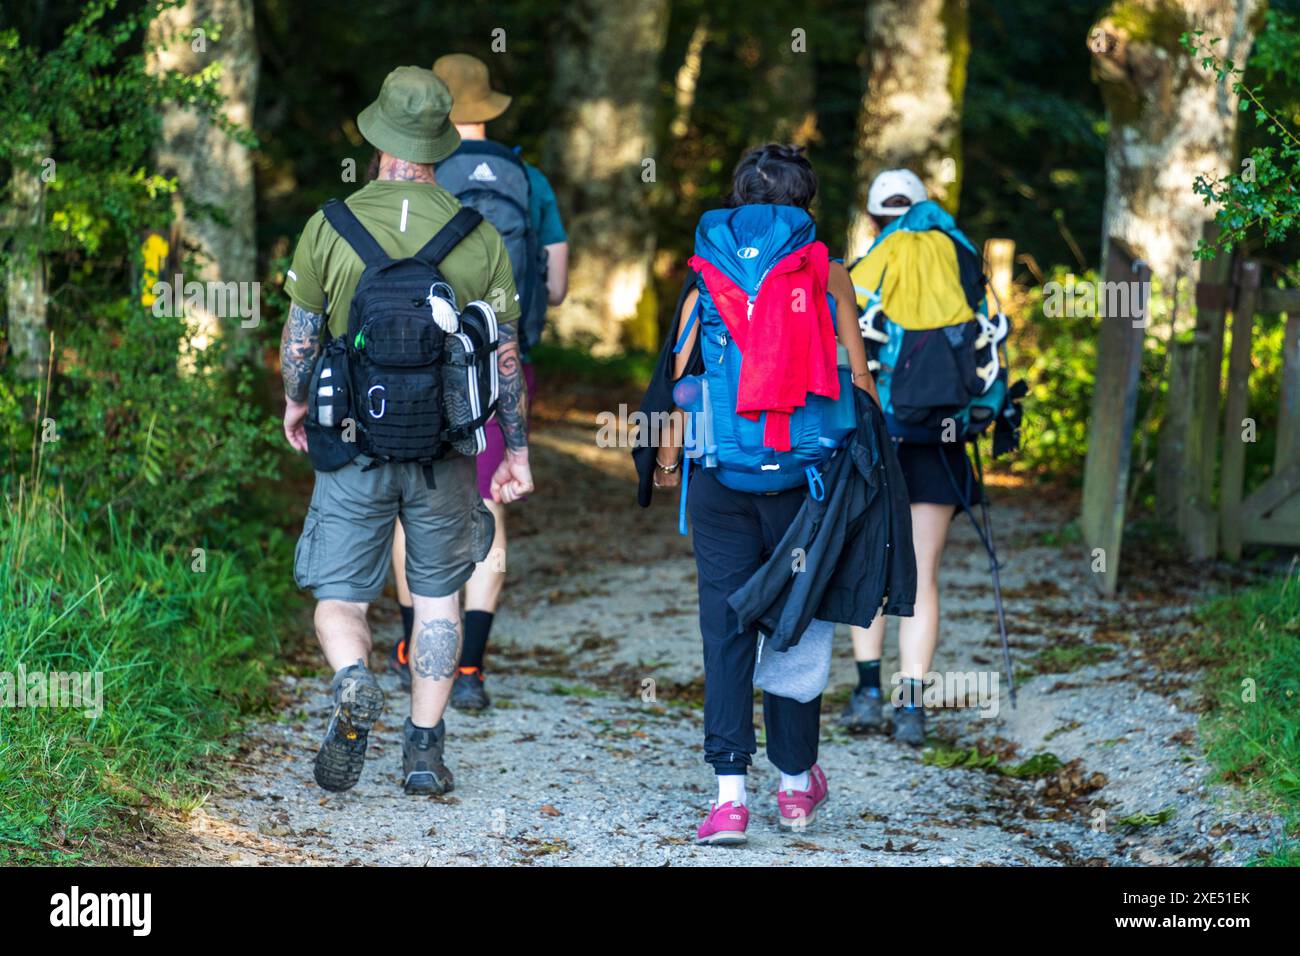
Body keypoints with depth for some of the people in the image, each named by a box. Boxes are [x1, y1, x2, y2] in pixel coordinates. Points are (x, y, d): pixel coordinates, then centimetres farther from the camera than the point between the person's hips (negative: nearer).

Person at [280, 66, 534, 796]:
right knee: (439, 597, 16)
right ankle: (425, 749, 15)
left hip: (353, 443, -1)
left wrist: (295, 403, 21)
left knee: (340, 597, 7)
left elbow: (300, 338, 1)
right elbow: (506, 356, 1)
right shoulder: (479, 236, -3)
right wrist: (518, 450, 12)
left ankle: (353, 682, -24)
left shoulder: (329, 226, -6)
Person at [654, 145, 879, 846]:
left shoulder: (706, 269, 4)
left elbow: (681, 374, 4)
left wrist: (668, 452, 16)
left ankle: (729, 794, -7)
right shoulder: (826, 274, 0)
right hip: (803, 473, 0)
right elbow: (857, 380, 0)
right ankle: (796, 781, 22)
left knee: (725, 629, 1)